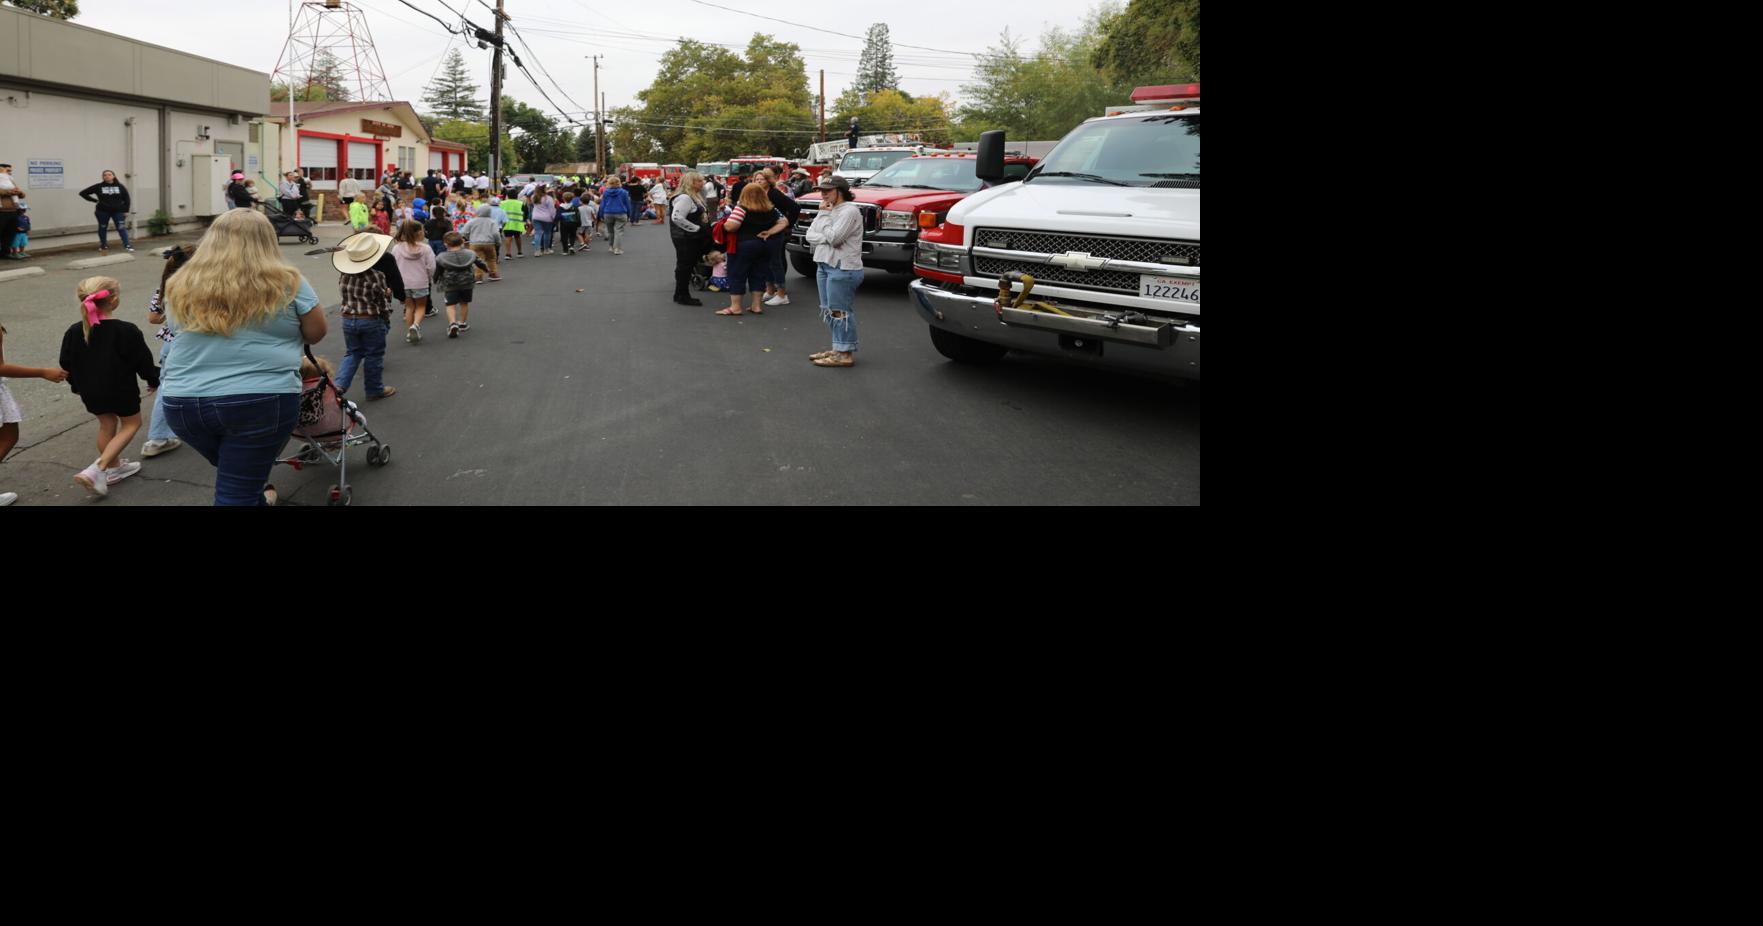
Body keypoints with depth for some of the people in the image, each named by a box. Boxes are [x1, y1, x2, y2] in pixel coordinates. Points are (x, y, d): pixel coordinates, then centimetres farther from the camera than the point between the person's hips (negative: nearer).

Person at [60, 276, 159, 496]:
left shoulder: (74, 332, -6)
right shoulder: (126, 331, -21)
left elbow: (67, 364, 4)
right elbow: (144, 361, -12)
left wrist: (77, 386, 22)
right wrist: (153, 380, 7)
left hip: (91, 392, 5)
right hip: (121, 390, -5)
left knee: (107, 425, 23)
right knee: (131, 423, 12)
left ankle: (115, 467, 34)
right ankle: (98, 469, -4)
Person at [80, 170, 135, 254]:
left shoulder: (120, 187, 1)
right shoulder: (98, 186, -2)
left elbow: (126, 199, 5)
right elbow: (83, 193, 4)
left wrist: (126, 211, -1)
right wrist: (95, 200, -2)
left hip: (118, 211, -1)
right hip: (103, 212, 1)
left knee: (121, 228, -9)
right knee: (103, 228, 11)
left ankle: (127, 245, -7)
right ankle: (103, 246, 24)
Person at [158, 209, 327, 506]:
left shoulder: (182, 286, 6)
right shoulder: (287, 283, -3)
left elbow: (179, 333, 18)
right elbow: (316, 333, 5)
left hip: (182, 402, 4)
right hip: (261, 401, -4)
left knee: (234, 476, 25)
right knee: (237, 493, 1)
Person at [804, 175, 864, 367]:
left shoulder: (849, 211, -11)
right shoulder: (829, 210, 17)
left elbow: (833, 237, -20)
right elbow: (810, 235, 9)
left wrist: (825, 214, -9)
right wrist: (826, 238, -10)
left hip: (843, 268, -9)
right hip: (824, 265, 9)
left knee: (839, 311, -9)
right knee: (828, 311, 12)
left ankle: (846, 353, -6)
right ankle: (838, 349, 20)